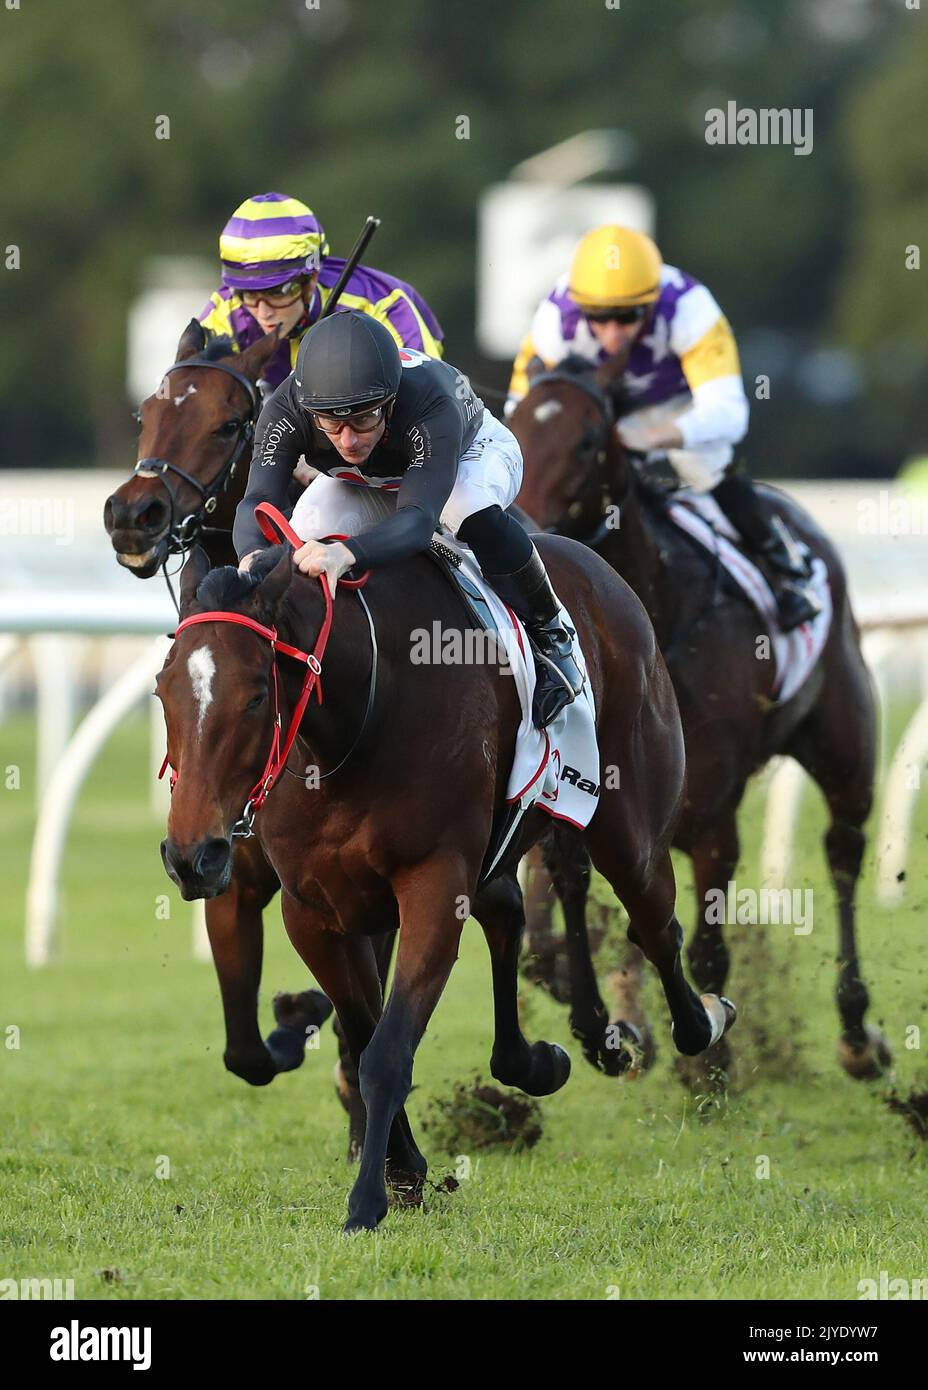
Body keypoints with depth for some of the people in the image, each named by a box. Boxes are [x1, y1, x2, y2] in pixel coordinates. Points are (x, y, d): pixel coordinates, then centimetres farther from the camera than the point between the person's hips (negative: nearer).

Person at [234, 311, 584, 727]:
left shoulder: (431, 405, -45)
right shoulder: (286, 409, -36)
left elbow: (418, 519, -55)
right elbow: (258, 499, -43)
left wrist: (345, 554, -75)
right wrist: (253, 555, -67)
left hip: (469, 451, -3)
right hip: (363, 482, 3)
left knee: (475, 515, -37)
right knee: (306, 536, -27)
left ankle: (550, 633, -13)